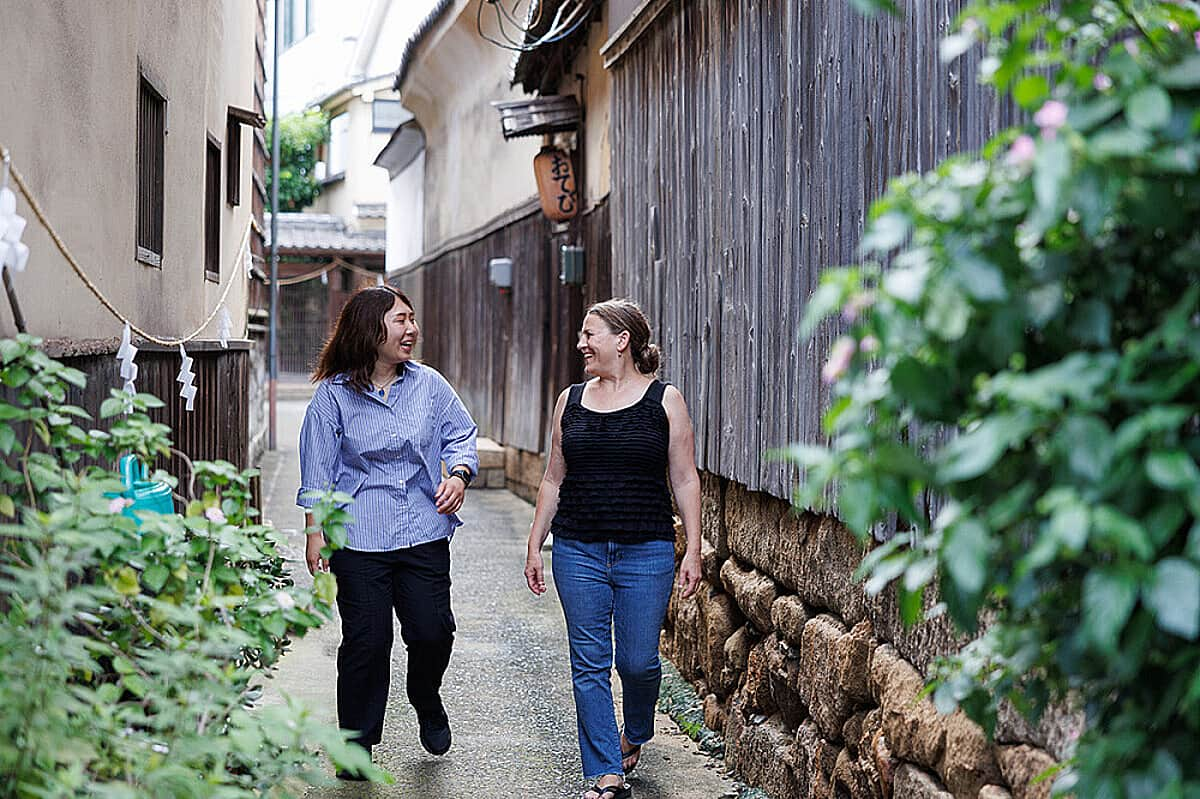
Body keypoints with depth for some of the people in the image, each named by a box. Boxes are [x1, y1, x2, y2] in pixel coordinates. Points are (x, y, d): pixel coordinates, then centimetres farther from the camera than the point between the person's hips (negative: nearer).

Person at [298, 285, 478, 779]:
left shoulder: (428, 384, 6)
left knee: (432, 631, -3)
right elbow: (318, 470, 2)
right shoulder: (333, 395, -1)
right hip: (359, 538, -2)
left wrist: (459, 474, -7)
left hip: (424, 533, 2)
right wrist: (316, 533, -1)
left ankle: (426, 701, 30)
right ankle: (357, 743, 16)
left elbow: (460, 434, 13)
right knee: (366, 641, -1)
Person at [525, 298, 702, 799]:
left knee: (638, 661, 1)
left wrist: (692, 552, -5)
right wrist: (535, 546, 9)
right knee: (589, 663, 0)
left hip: (646, 551, -3)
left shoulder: (665, 400, 0)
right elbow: (554, 480, 13)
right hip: (579, 551, 3)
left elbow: (685, 480, 0)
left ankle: (635, 735, 32)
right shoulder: (570, 401, 9)